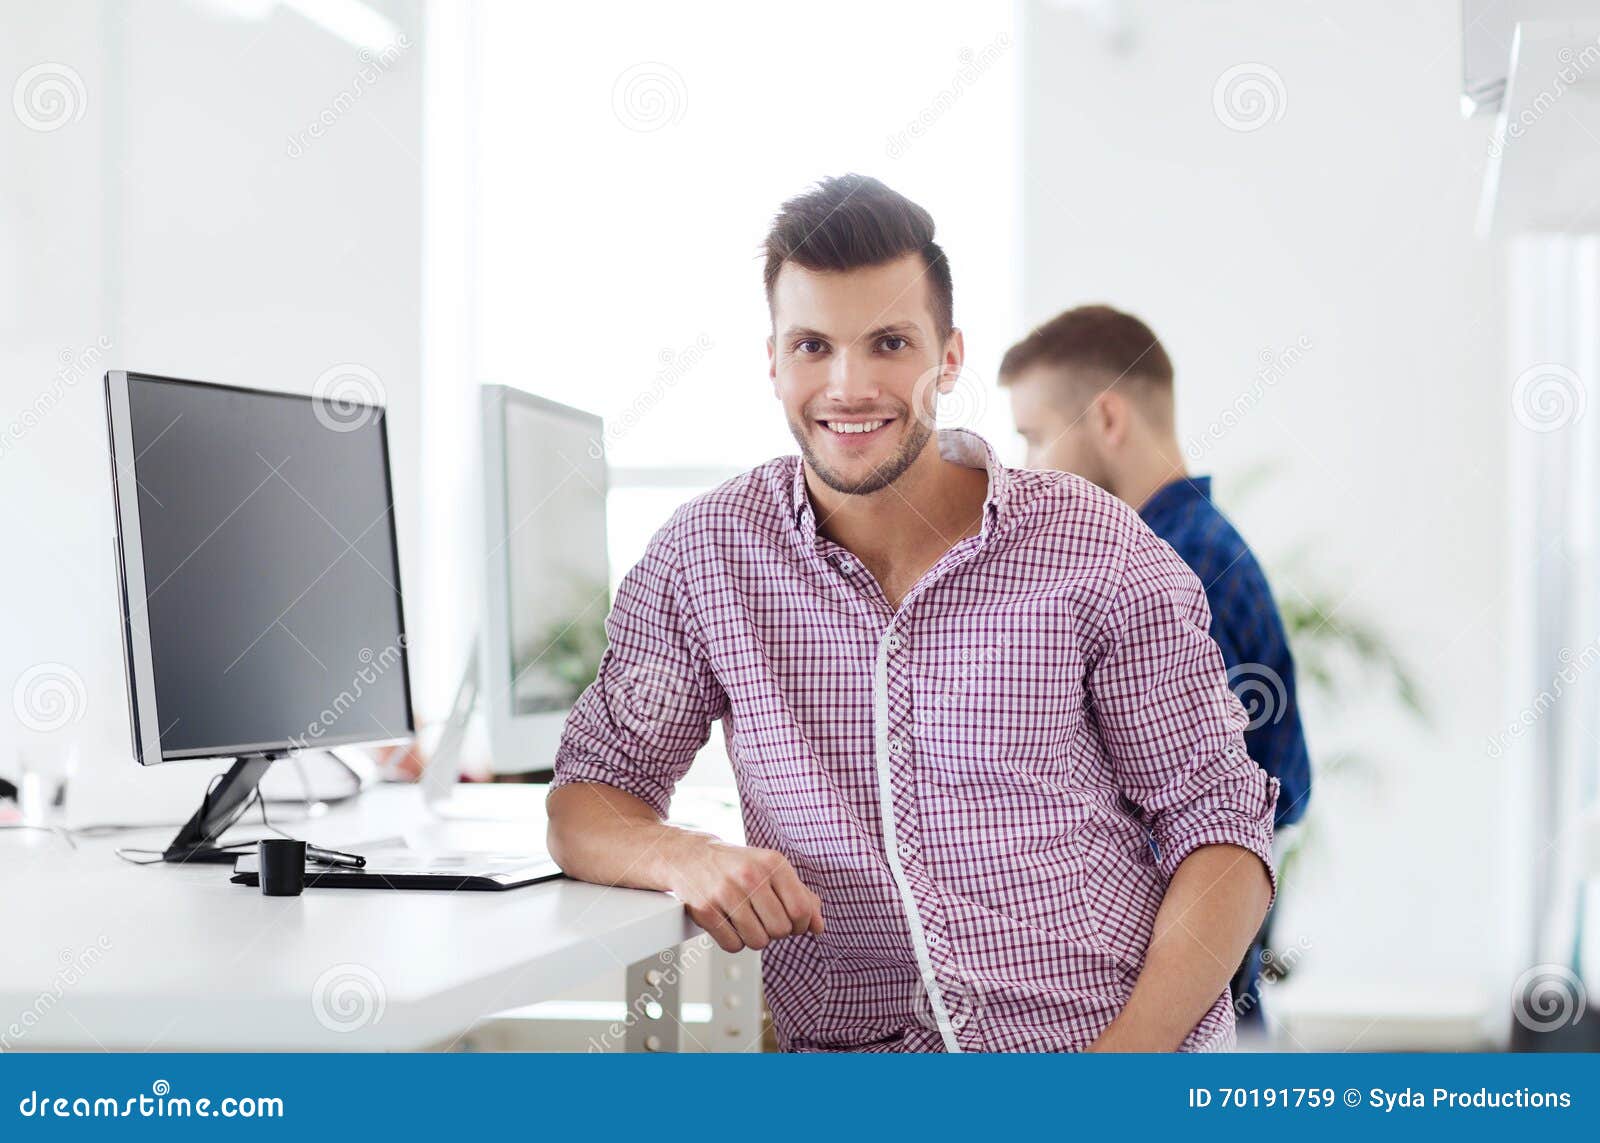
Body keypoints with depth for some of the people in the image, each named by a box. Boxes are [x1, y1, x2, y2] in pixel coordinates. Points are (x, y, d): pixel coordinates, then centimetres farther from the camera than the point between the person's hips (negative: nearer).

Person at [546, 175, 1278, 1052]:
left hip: (1108, 1040, -1)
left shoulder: (1098, 552, 2)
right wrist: (686, 858, -13)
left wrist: (1131, 1050, -11)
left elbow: (1224, 826, 4)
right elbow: (586, 801, 11)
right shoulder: (704, 556, 6)